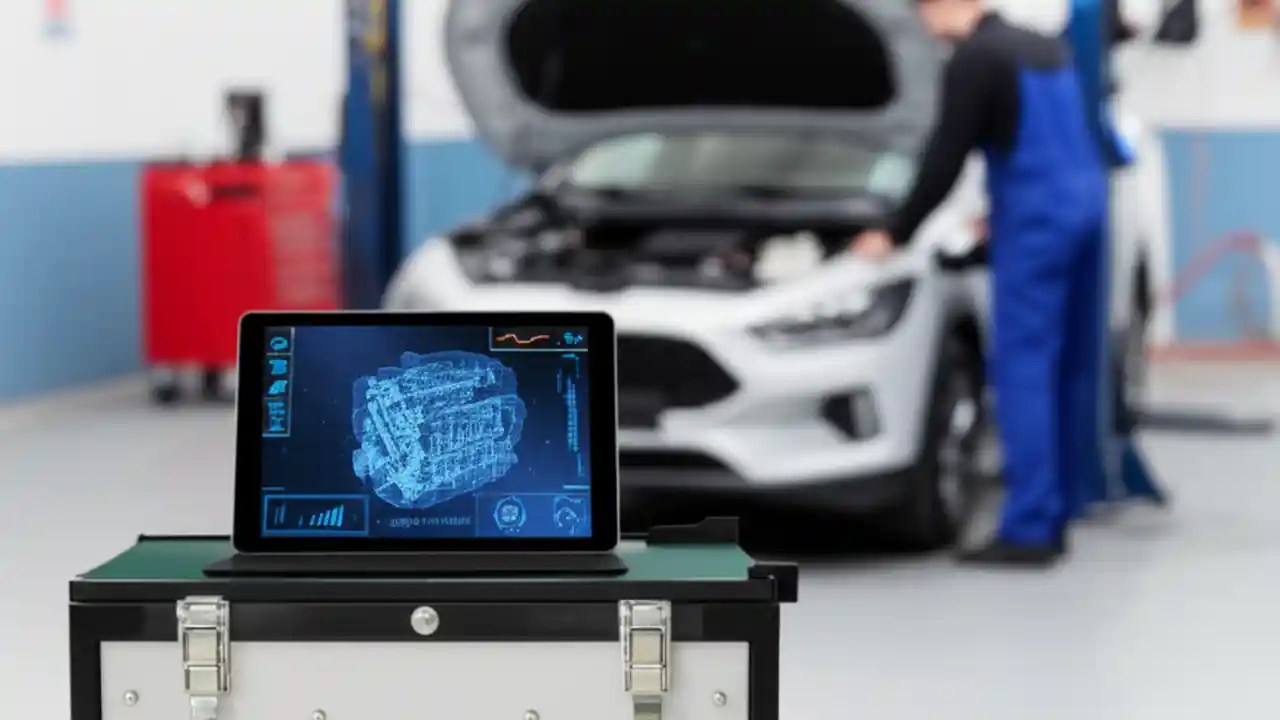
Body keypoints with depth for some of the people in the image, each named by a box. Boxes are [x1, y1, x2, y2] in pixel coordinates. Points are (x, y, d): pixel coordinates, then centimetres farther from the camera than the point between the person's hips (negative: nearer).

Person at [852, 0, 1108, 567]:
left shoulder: (976, 59, -8)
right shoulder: (1046, 48, 19)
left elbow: (944, 161, -10)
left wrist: (895, 235, 0)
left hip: (1037, 221, -9)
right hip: (1084, 205, 9)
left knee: (1024, 371, -8)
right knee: (1070, 370, 11)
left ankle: (1028, 530, -10)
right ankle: (1057, 518, 16)